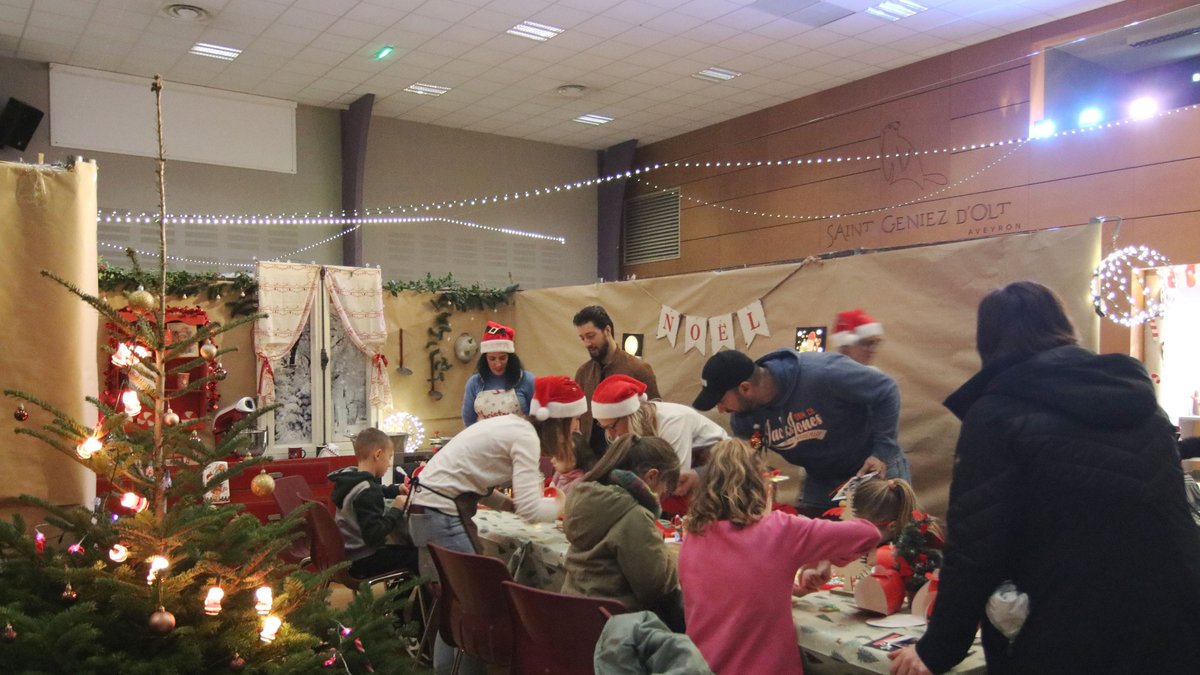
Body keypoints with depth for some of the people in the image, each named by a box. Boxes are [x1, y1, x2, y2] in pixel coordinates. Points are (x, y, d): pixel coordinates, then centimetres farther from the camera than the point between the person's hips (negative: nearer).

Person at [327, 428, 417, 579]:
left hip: (353, 552, 10)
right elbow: (374, 535, -33)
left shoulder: (352, 478, 3)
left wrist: (397, 489, 11)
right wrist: (397, 510, -23)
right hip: (365, 559, -10)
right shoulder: (366, 492, -27)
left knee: (408, 546, 25)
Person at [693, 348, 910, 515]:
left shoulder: (821, 373, -36)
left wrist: (883, 451, -25)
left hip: (874, 468, -5)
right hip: (821, 482, 5)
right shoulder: (744, 416, -14)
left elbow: (886, 390, -24)